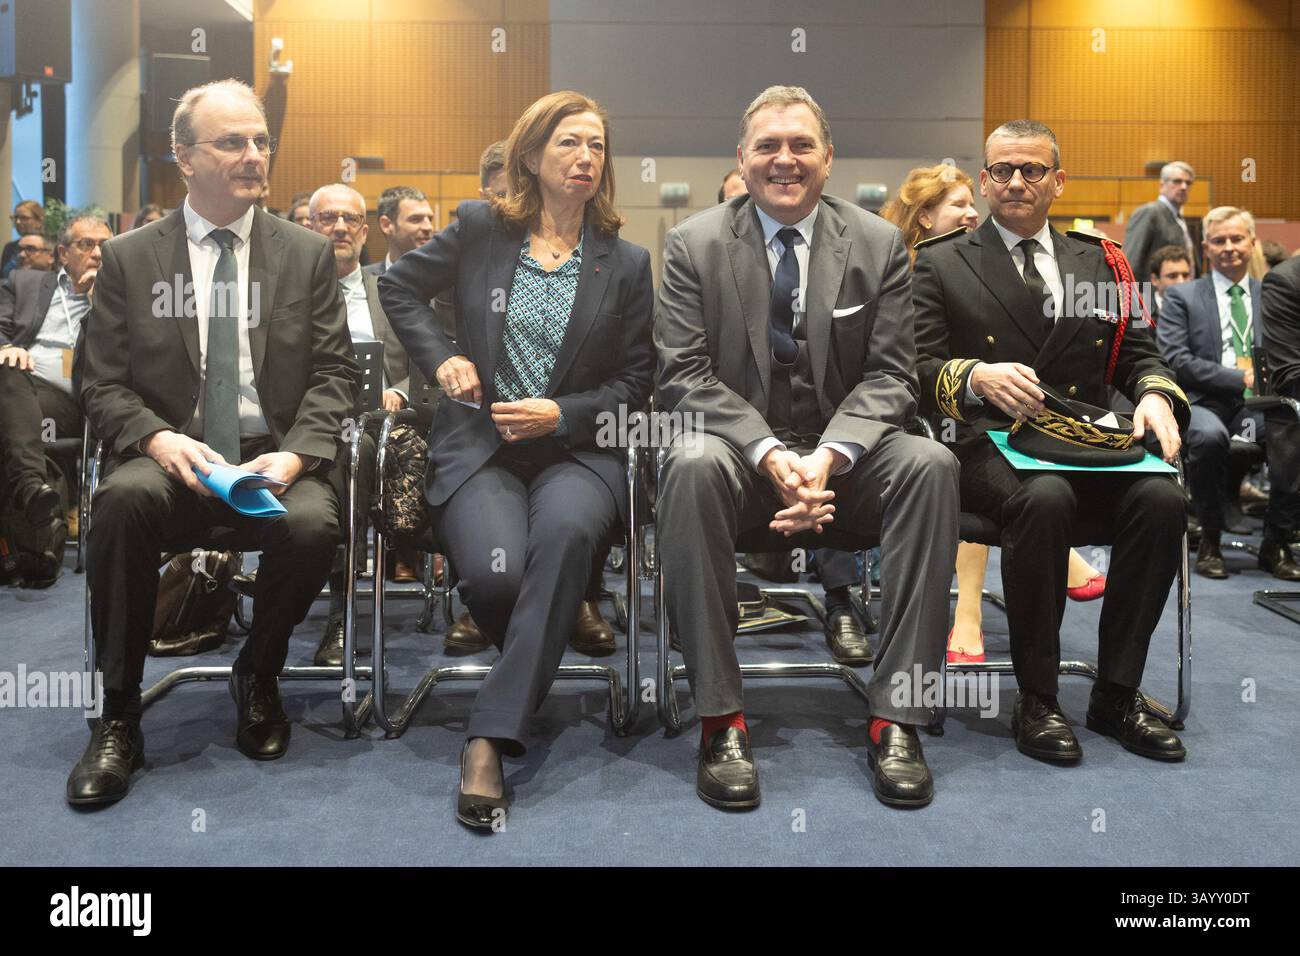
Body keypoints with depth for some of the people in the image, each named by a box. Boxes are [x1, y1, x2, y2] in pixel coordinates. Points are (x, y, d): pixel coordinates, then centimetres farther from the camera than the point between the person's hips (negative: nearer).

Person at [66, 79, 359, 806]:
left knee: (312, 526, -32)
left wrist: (294, 453, -15)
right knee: (124, 500, -33)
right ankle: (119, 718, -15)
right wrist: (157, 439, -17)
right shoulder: (129, 258, 8)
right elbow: (104, 383, 5)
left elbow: (337, 374, 2)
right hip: (172, 457, 1)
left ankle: (258, 679, 0)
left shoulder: (308, 254, 8)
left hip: (277, 459, 0)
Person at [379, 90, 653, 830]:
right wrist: (440, 357, 5)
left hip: (576, 449, 0)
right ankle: (553, 640, 7)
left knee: (566, 528, -36)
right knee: (496, 572, -31)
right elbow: (399, 287, 21)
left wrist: (559, 414, -9)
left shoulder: (627, 263, 8)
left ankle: (491, 738, -30)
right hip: (479, 445, 0)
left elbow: (635, 384, 7)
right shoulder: (480, 227, 9)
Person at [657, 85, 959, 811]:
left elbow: (890, 375, -1)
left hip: (844, 453, 2)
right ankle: (722, 719, -27)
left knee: (933, 464, -28)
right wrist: (770, 454, -21)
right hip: (740, 447, -1)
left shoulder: (879, 243, 5)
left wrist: (828, 456, -20)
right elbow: (683, 374, -6)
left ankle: (896, 716, -21)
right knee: (692, 465, -35)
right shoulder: (695, 244, 2)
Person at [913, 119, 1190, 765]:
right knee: (1045, 499, -35)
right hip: (993, 446, -3)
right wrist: (977, 376, -22)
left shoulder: (1098, 264, 20)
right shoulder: (941, 264, 9)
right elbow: (918, 367, -1)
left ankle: (1117, 694, -10)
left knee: (1162, 498, -26)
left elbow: (1138, 355, 17)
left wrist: (1154, 393, -6)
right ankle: (1036, 700, -18)